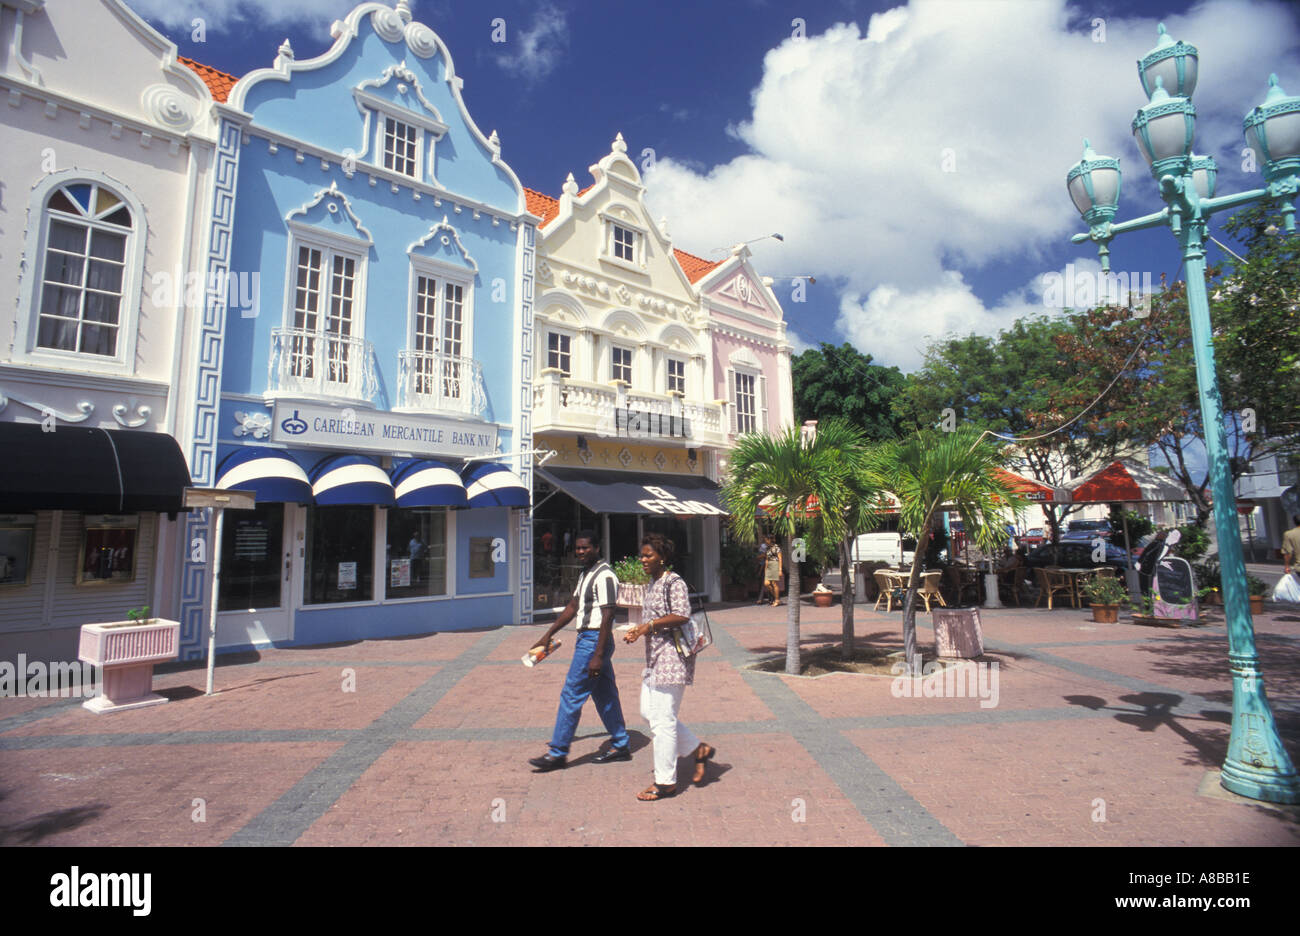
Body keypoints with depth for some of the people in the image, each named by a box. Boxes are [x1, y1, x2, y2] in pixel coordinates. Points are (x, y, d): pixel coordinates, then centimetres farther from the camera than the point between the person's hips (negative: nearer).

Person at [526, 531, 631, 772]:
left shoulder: (604, 576, -16)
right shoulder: (586, 574, 15)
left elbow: (607, 617, -21)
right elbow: (572, 607, 21)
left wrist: (598, 656, -23)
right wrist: (547, 636, 22)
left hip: (594, 641, -10)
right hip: (586, 638, 10)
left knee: (571, 695, -4)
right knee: (605, 695, 15)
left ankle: (557, 753, 6)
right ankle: (621, 746, 24)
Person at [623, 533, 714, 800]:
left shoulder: (674, 582, -13)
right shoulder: (652, 584, 15)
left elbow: (682, 615, -25)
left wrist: (650, 624, -25)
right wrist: (638, 631, 6)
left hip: (671, 657, -10)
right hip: (654, 658, 10)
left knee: (662, 720, -3)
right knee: (648, 711, 15)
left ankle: (665, 781, 13)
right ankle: (699, 749, 27)